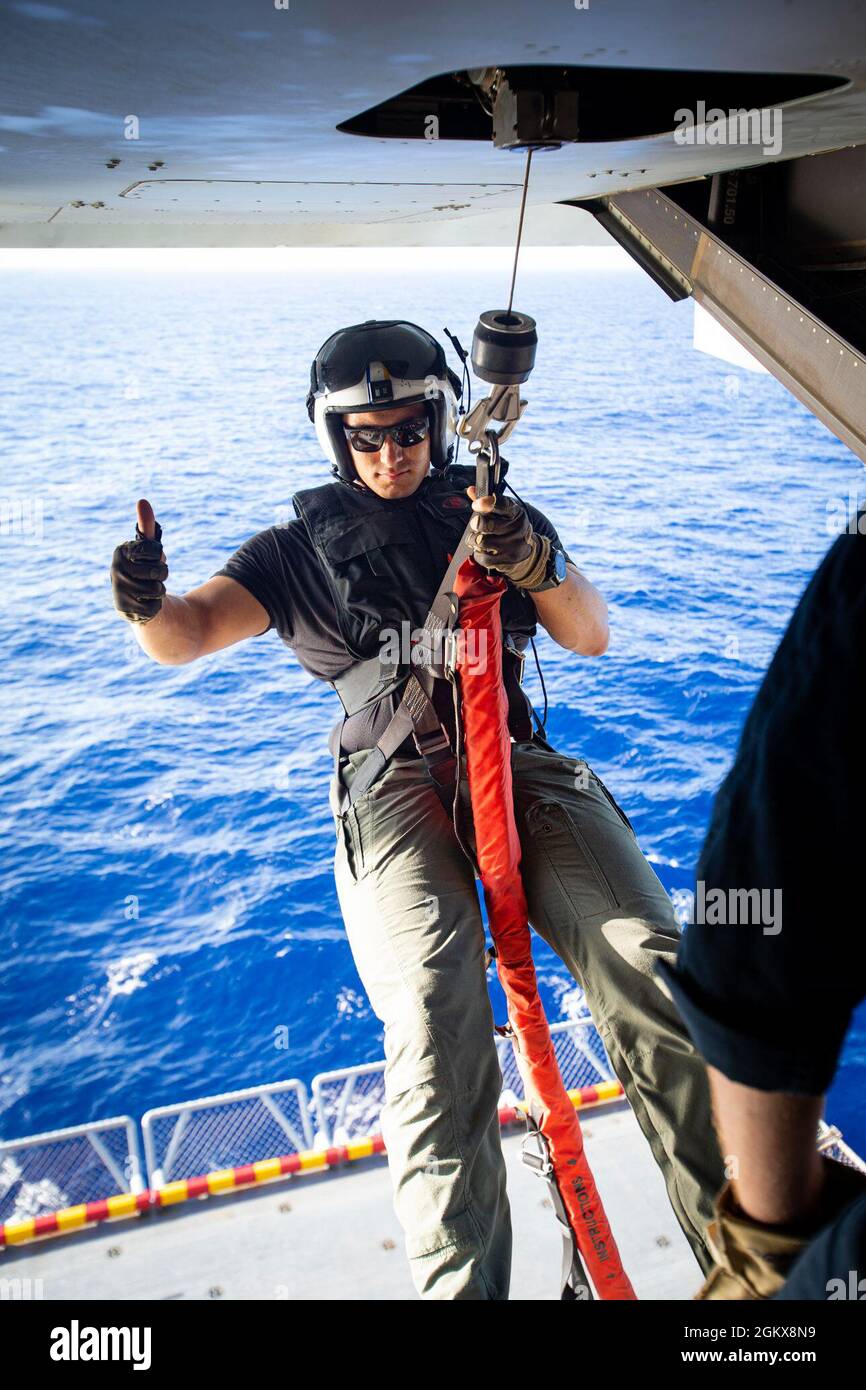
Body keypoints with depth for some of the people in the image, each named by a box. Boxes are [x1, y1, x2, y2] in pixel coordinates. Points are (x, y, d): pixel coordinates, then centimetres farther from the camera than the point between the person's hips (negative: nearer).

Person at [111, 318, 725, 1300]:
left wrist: (537, 569, -11)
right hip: (392, 781, -1)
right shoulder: (304, 546, 17)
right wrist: (149, 602, -21)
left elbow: (591, 637, 11)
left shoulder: (496, 516, 20)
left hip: (520, 764, 2)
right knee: (436, 1034, -28)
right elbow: (187, 636, 4)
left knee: (653, 975, -21)